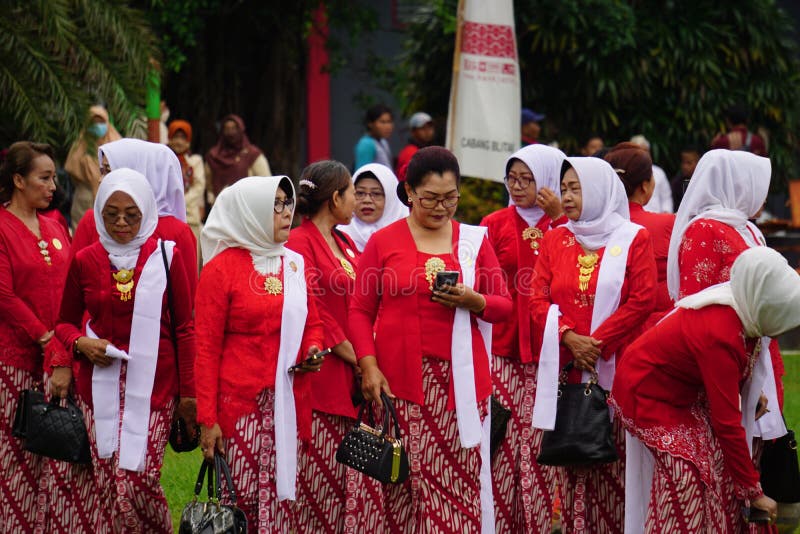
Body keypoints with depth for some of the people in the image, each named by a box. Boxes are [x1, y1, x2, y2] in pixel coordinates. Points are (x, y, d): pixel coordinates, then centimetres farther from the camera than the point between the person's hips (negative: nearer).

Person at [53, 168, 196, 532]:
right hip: (99, 383, 2)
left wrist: (188, 391, 2)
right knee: (103, 481, -3)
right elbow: (65, 322, 17)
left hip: (153, 382, -2)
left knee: (137, 478, -11)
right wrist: (80, 343, -5)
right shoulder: (85, 261, 6)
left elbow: (184, 327, 4)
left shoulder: (165, 256, 1)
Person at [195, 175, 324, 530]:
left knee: (280, 499, 0)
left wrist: (313, 350, 1)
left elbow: (312, 324, 25)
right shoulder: (221, 268, -3)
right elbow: (207, 349, -5)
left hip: (288, 403, 5)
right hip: (239, 401, -5)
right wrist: (207, 420, -10)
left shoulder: (296, 265, 12)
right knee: (241, 500, -6)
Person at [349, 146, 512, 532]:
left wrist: (473, 301, -9)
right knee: (404, 480, -5)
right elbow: (360, 310, 5)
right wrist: (368, 366, -8)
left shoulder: (474, 240, 11)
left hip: (460, 378, 1)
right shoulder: (383, 242, 6)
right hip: (401, 379, -1)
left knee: (461, 481, -5)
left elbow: (504, 307, 12)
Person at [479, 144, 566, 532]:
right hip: (503, 348, 1)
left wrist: (558, 219, -10)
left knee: (542, 439, -5)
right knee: (502, 439, -5)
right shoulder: (495, 224, 10)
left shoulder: (564, 226, 7)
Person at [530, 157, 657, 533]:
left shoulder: (633, 239, 3)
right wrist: (570, 337, -11)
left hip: (616, 368, -3)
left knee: (617, 471, -6)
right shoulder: (555, 239, 13)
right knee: (572, 471, 0)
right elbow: (538, 298, 6)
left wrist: (597, 343, -12)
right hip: (565, 369, 3)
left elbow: (642, 301, -4)